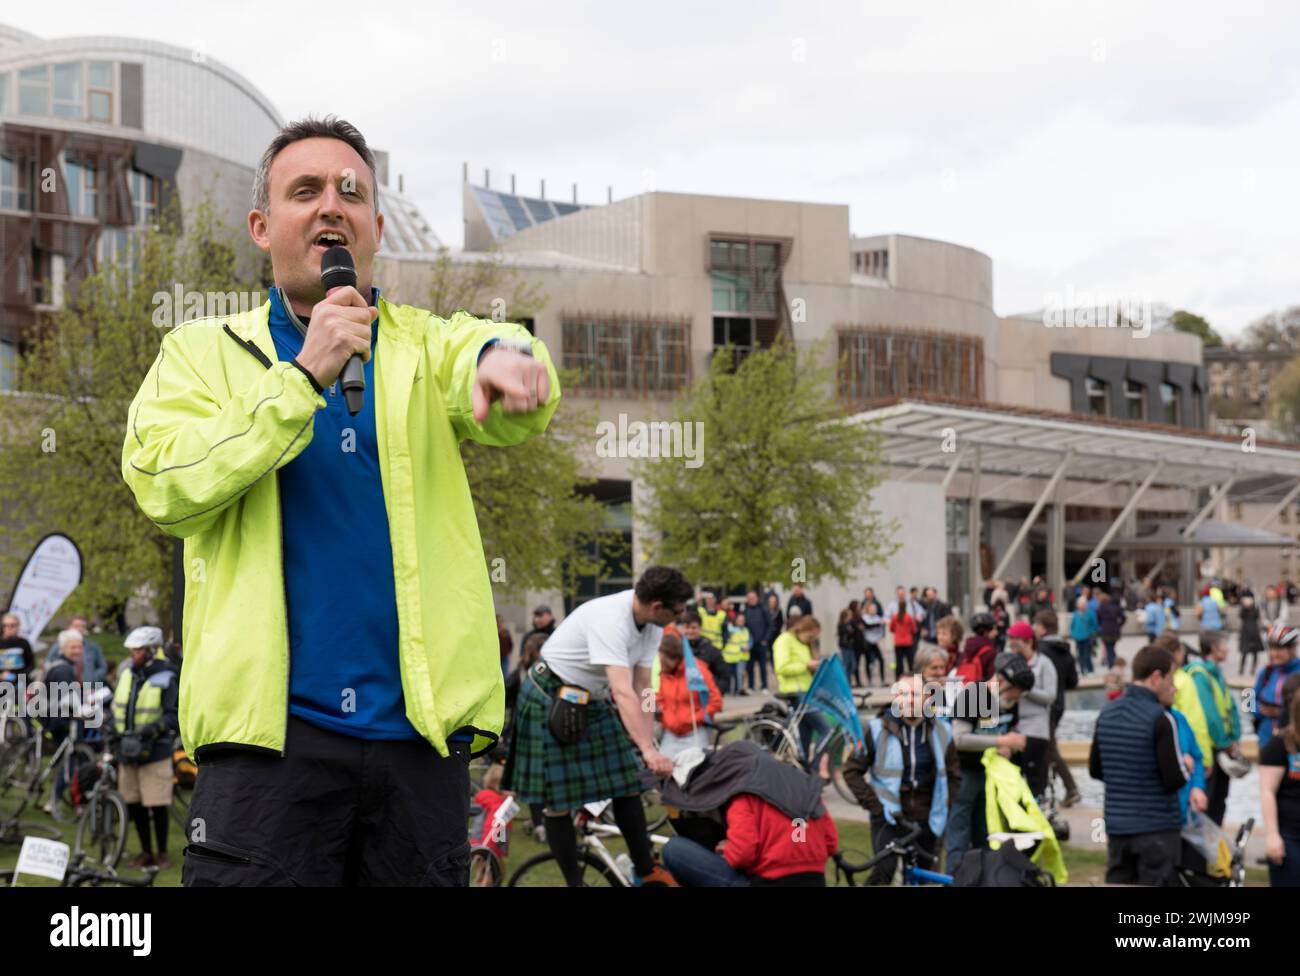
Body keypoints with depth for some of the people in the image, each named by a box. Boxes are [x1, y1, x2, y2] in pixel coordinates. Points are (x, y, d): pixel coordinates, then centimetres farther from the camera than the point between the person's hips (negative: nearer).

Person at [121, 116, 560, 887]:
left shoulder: (428, 346, 12)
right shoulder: (205, 353, 10)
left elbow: (513, 415, -11)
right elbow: (163, 488, -8)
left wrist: (504, 359, -36)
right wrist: (304, 376, -14)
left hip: (420, 730, 2)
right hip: (274, 728, -1)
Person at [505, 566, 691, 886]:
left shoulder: (651, 627, -7)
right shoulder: (610, 619, -34)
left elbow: (642, 689, -3)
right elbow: (623, 692, -42)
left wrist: (648, 744, -10)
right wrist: (648, 751, -47)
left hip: (593, 702, 8)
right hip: (551, 700, -8)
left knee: (627, 782, 4)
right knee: (558, 796, -4)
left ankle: (646, 871, 15)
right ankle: (574, 882, 6)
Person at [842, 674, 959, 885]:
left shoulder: (941, 731, 4)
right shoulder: (878, 730, -6)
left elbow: (953, 774, 16)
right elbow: (852, 770, -2)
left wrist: (943, 808, 6)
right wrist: (874, 805, -9)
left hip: (925, 818, 3)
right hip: (888, 815, -3)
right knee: (885, 869, -25)